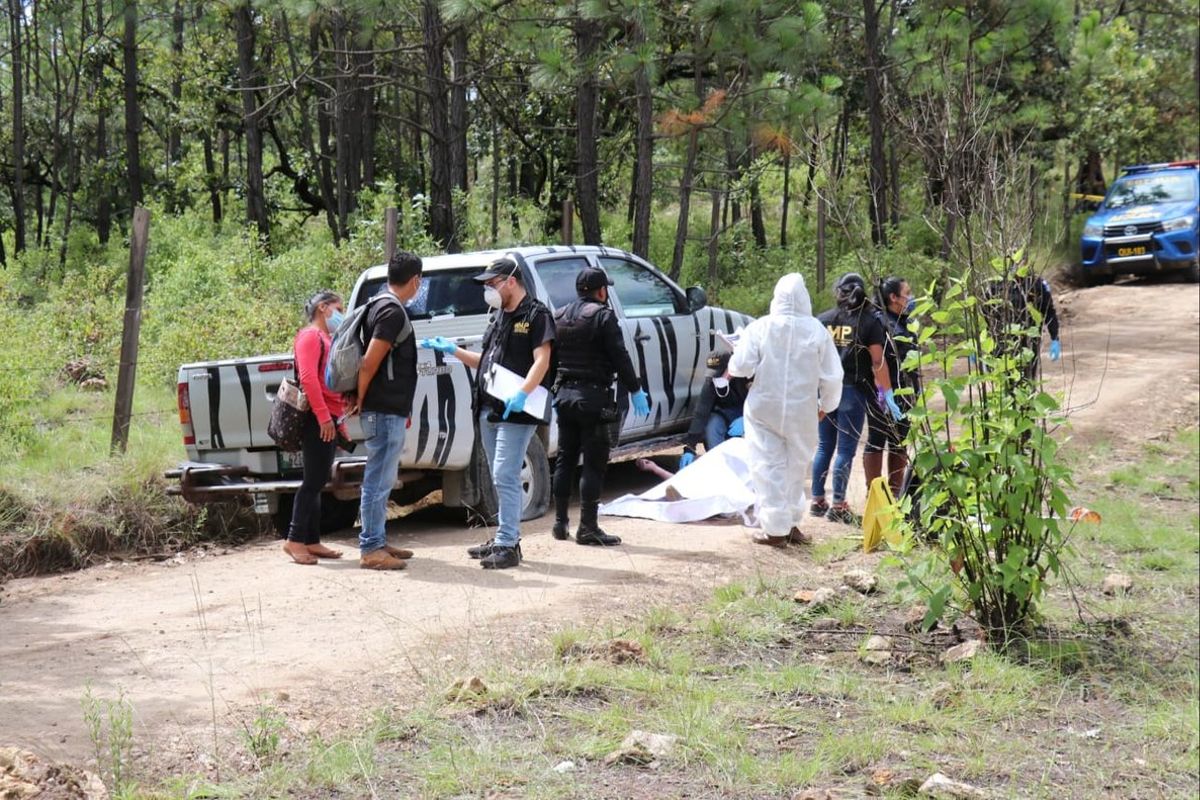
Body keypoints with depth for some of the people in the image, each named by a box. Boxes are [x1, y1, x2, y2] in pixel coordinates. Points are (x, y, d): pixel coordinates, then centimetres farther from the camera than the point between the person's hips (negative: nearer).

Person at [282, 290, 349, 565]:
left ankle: (312, 541, 12)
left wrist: (336, 418, 16)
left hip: (328, 419, 9)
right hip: (317, 419, -9)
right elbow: (308, 377, -19)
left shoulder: (326, 339, 22)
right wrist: (323, 416, -23)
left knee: (317, 481, 9)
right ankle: (295, 540, -7)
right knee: (314, 480, -9)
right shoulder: (310, 335, -7)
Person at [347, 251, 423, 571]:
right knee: (378, 480, -6)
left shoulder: (380, 306, 15)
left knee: (381, 479, 16)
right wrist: (361, 400, -9)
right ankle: (370, 549, -3)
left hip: (388, 411, 10)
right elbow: (369, 364, -21)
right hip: (385, 411, -10)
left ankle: (377, 542, 24)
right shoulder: (392, 312, -17)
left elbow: (371, 361, 20)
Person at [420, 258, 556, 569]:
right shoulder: (498, 316, 19)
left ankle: (507, 545, -10)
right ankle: (506, 538, 21)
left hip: (516, 412, -9)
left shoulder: (536, 314, -7)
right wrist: (453, 350, 14)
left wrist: (522, 393, -30)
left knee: (505, 477, -12)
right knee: (502, 478, 14)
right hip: (489, 411, 9)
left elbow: (542, 359, -17)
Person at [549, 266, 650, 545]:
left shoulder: (559, 317, 11)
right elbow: (620, 358, -13)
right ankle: (587, 527, -5)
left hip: (564, 394, 7)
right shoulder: (603, 316, -9)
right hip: (592, 396, -7)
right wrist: (635, 391, -5)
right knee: (593, 463, -4)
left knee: (565, 459, 14)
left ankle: (560, 522, 18)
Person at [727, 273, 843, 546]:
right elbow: (832, 376, -1)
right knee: (795, 467, 17)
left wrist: (732, 371, 13)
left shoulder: (760, 327, -10)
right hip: (802, 411, 2)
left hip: (764, 409, -2)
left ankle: (776, 529, -1)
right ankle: (791, 523, 24)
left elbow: (741, 366, -10)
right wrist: (827, 404, 16)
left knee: (769, 467, 2)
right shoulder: (817, 331, -6)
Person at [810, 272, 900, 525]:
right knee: (846, 449, 1)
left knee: (824, 447, 14)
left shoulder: (823, 320, 4)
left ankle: (817, 501, 17)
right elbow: (878, 362, -9)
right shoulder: (869, 322, -5)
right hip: (853, 391, -3)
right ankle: (838, 505, 2)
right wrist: (888, 394, -6)